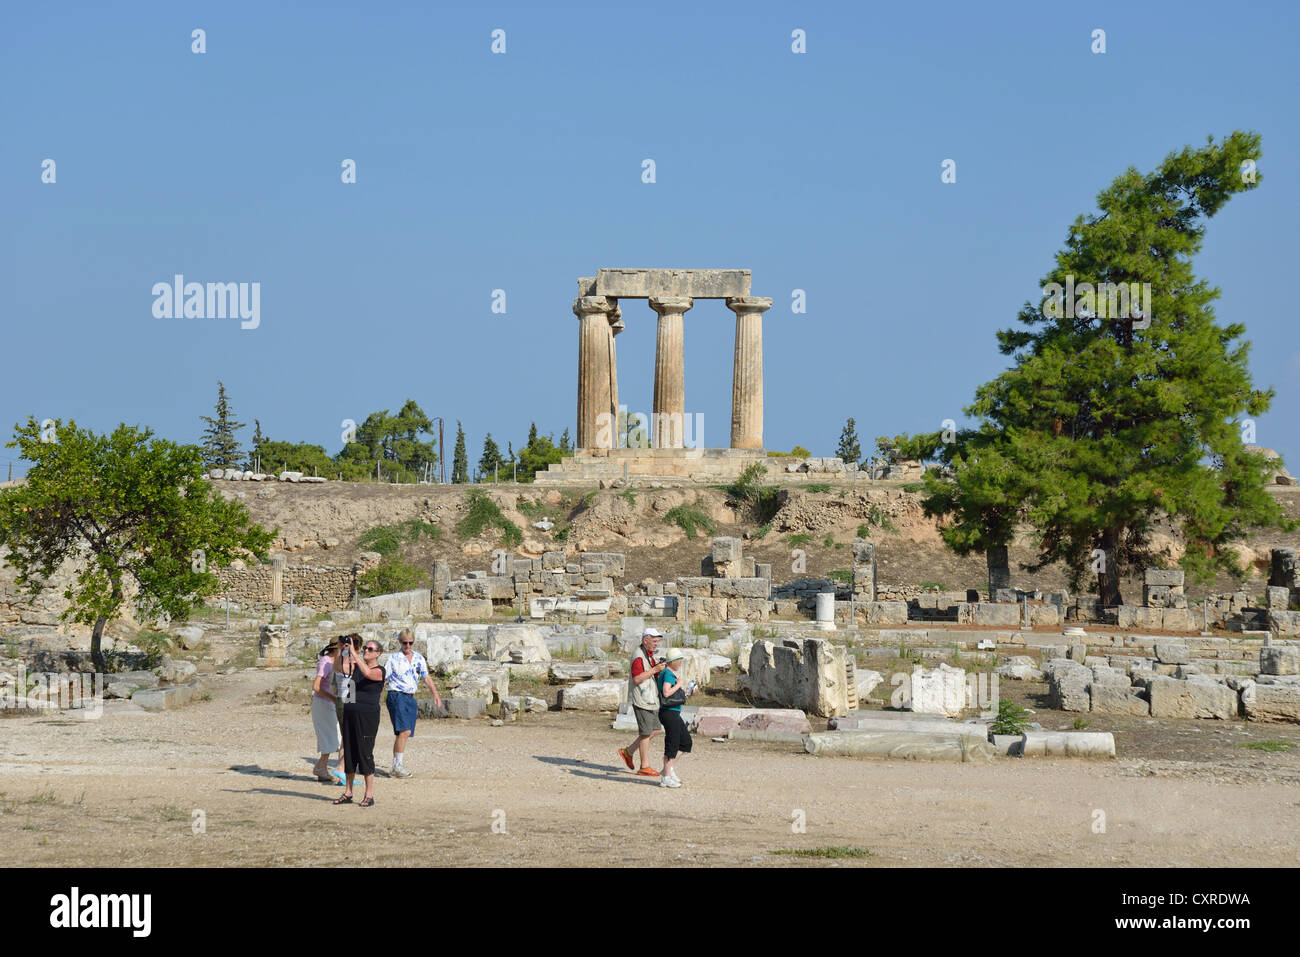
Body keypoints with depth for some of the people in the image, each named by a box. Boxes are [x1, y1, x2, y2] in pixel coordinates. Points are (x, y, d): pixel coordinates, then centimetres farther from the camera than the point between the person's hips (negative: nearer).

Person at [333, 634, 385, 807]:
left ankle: (369, 796, -2)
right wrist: (345, 651, -12)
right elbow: (343, 669, -4)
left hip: (367, 715, -6)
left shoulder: (379, 671, -6)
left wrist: (353, 652, -28)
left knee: (365, 754, -6)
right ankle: (348, 793, 15)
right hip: (349, 714, 6)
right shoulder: (355, 667, 13)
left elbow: (367, 673, -27)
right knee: (349, 754, 8)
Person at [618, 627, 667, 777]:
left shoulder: (649, 655, 15)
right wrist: (654, 669, -23)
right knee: (646, 733, -3)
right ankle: (645, 767, 4)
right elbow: (637, 678, -23)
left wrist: (659, 668, 5)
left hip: (651, 699, 10)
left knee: (655, 730, 13)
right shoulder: (639, 656, -16)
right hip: (642, 699, -10)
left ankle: (628, 752, 22)